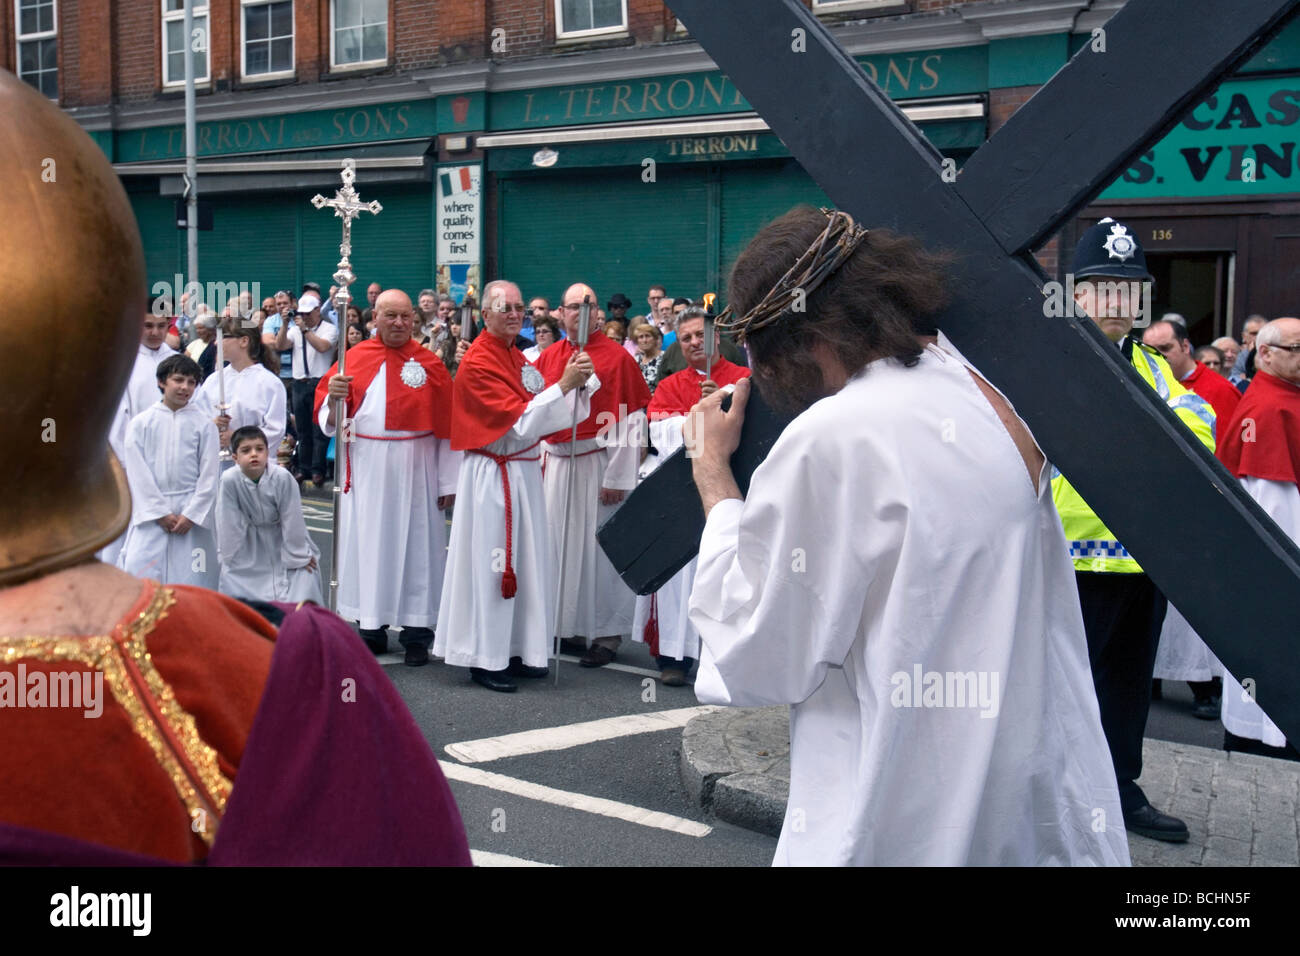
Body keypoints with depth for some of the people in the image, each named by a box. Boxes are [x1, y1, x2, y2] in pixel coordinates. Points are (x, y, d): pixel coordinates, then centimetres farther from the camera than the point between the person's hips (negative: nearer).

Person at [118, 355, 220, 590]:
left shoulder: (203, 425, 5)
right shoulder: (140, 423, 5)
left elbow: (209, 475, 3)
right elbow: (137, 473, 1)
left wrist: (191, 515, -5)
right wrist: (160, 513, -5)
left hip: (192, 514, 0)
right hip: (150, 513, 0)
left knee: (191, 579, -4)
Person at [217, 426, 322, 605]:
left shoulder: (282, 477, -29)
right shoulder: (229, 480, -26)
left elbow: (292, 520, -19)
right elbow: (230, 523, -15)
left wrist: (298, 556, -11)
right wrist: (230, 557, -7)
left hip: (282, 540, -1)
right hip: (250, 545, 1)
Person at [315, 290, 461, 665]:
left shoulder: (429, 364, 3)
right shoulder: (354, 358, 5)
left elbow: (446, 426, 2)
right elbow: (326, 416, 5)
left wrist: (448, 481, -1)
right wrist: (334, 396, -18)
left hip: (414, 469, -1)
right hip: (365, 469, 1)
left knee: (415, 545, 2)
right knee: (368, 543, 5)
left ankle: (416, 634, 8)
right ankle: (372, 628, 14)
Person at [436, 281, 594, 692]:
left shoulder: (517, 357, 13)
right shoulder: (478, 362, -14)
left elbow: (547, 413, 9)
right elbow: (520, 422, -20)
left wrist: (576, 382, -7)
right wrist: (564, 384, -24)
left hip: (525, 472, 9)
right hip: (493, 476, -8)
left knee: (527, 561, 11)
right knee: (491, 563, -2)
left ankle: (516, 651, 21)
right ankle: (485, 659, 6)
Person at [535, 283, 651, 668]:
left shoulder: (616, 357, -7)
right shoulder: (548, 358, 9)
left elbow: (630, 422, -11)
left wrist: (617, 476, -14)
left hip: (598, 464, -5)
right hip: (556, 465, 5)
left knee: (600, 547, -1)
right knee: (562, 545, 10)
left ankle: (606, 633, 9)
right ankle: (570, 626, 22)